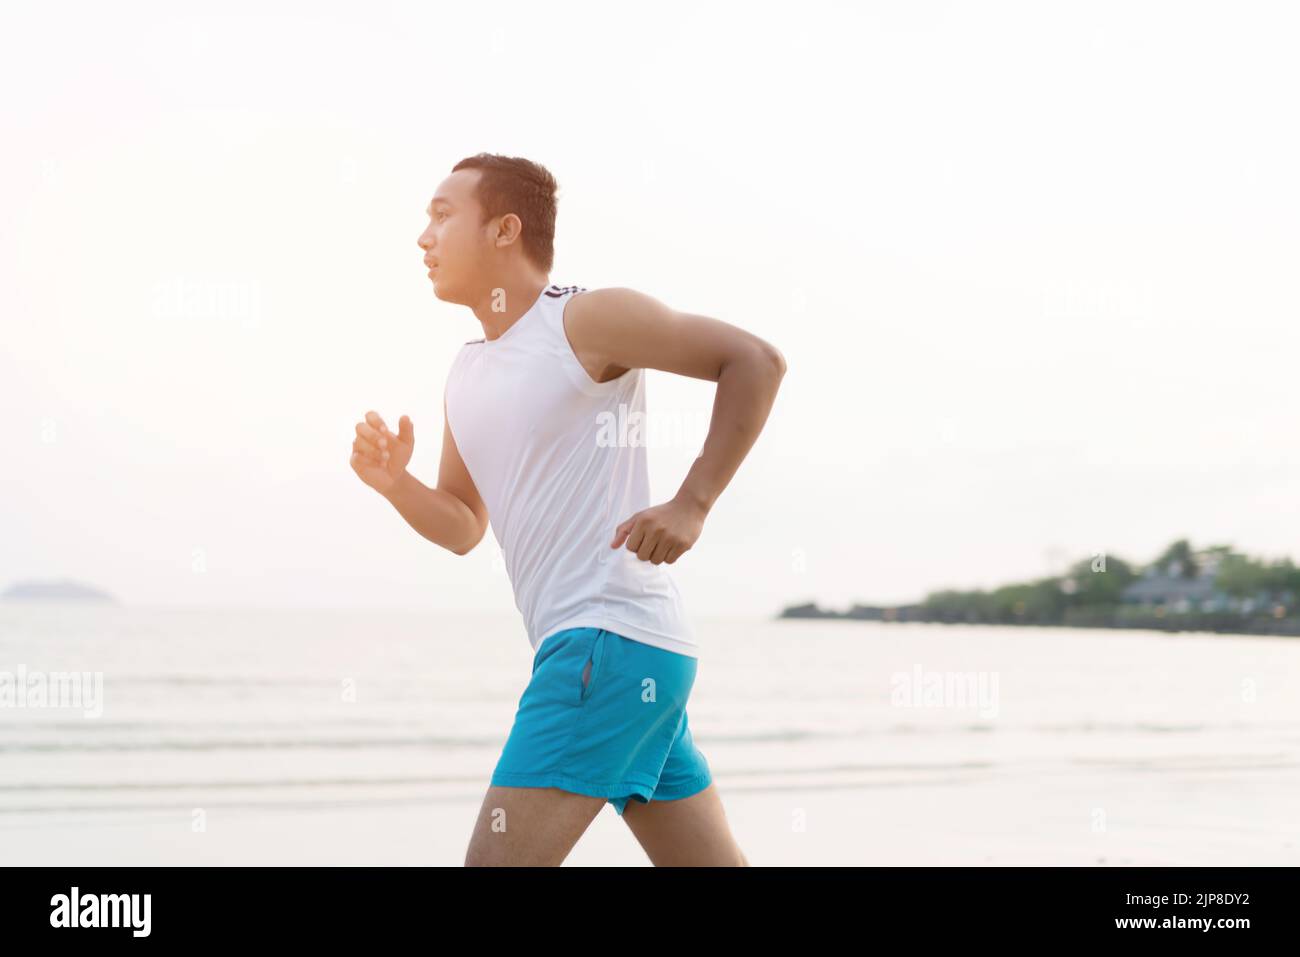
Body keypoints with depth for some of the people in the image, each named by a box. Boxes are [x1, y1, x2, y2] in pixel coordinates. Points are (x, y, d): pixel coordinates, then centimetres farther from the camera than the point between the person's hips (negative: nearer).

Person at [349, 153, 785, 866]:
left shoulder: (583, 319, -6)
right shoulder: (466, 375, 18)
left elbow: (755, 360, -8)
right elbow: (462, 526, 24)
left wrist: (691, 505, -15)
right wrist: (395, 483, 3)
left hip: (612, 638, -9)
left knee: (498, 861, -12)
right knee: (713, 867, 11)